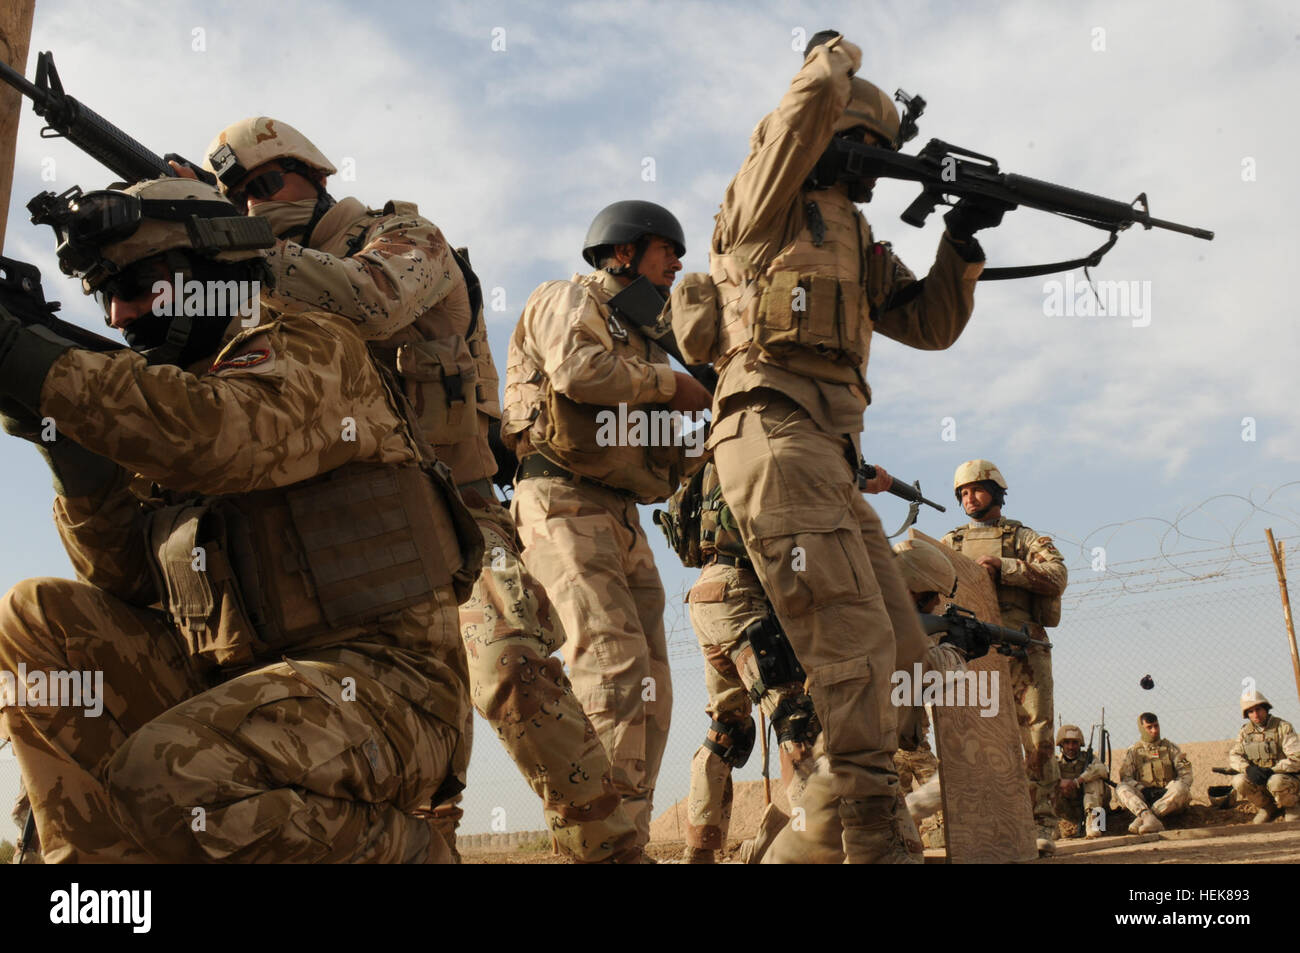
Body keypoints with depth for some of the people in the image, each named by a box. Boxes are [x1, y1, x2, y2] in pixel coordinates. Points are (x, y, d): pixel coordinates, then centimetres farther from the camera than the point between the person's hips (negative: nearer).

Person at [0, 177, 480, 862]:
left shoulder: (314, 349, -4)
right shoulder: (171, 397, 18)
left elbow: (221, 434, -27)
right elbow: (125, 575, 10)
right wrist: (63, 438, -3)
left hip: (379, 685, -8)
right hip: (239, 683, 8)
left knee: (166, 775, -30)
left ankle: (409, 852, -6)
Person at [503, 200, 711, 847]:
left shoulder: (642, 336, 28)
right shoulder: (572, 298, 6)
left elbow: (670, 456, 24)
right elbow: (577, 368, -19)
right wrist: (672, 382, -7)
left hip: (621, 517, 8)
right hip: (563, 503, -8)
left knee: (650, 688, 2)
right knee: (616, 664, -20)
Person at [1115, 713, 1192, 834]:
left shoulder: (1170, 747, 17)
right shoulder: (1133, 752, 14)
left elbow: (1185, 772, 8)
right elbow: (1125, 778, 2)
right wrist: (1143, 789, -16)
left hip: (1168, 798, 0)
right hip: (1144, 798, 0)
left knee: (1181, 787, -34)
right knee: (1121, 788, -27)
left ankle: (1141, 819, -43)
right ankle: (1149, 818, -52)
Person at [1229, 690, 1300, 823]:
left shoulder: (1283, 727, -10)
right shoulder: (1245, 731, 5)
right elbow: (1233, 756, -1)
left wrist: (1271, 770, -28)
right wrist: (1248, 768, -23)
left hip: (1286, 776, -4)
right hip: (1258, 779, 4)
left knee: (1276, 782, -37)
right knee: (1239, 781, -26)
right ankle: (1268, 807, 3)